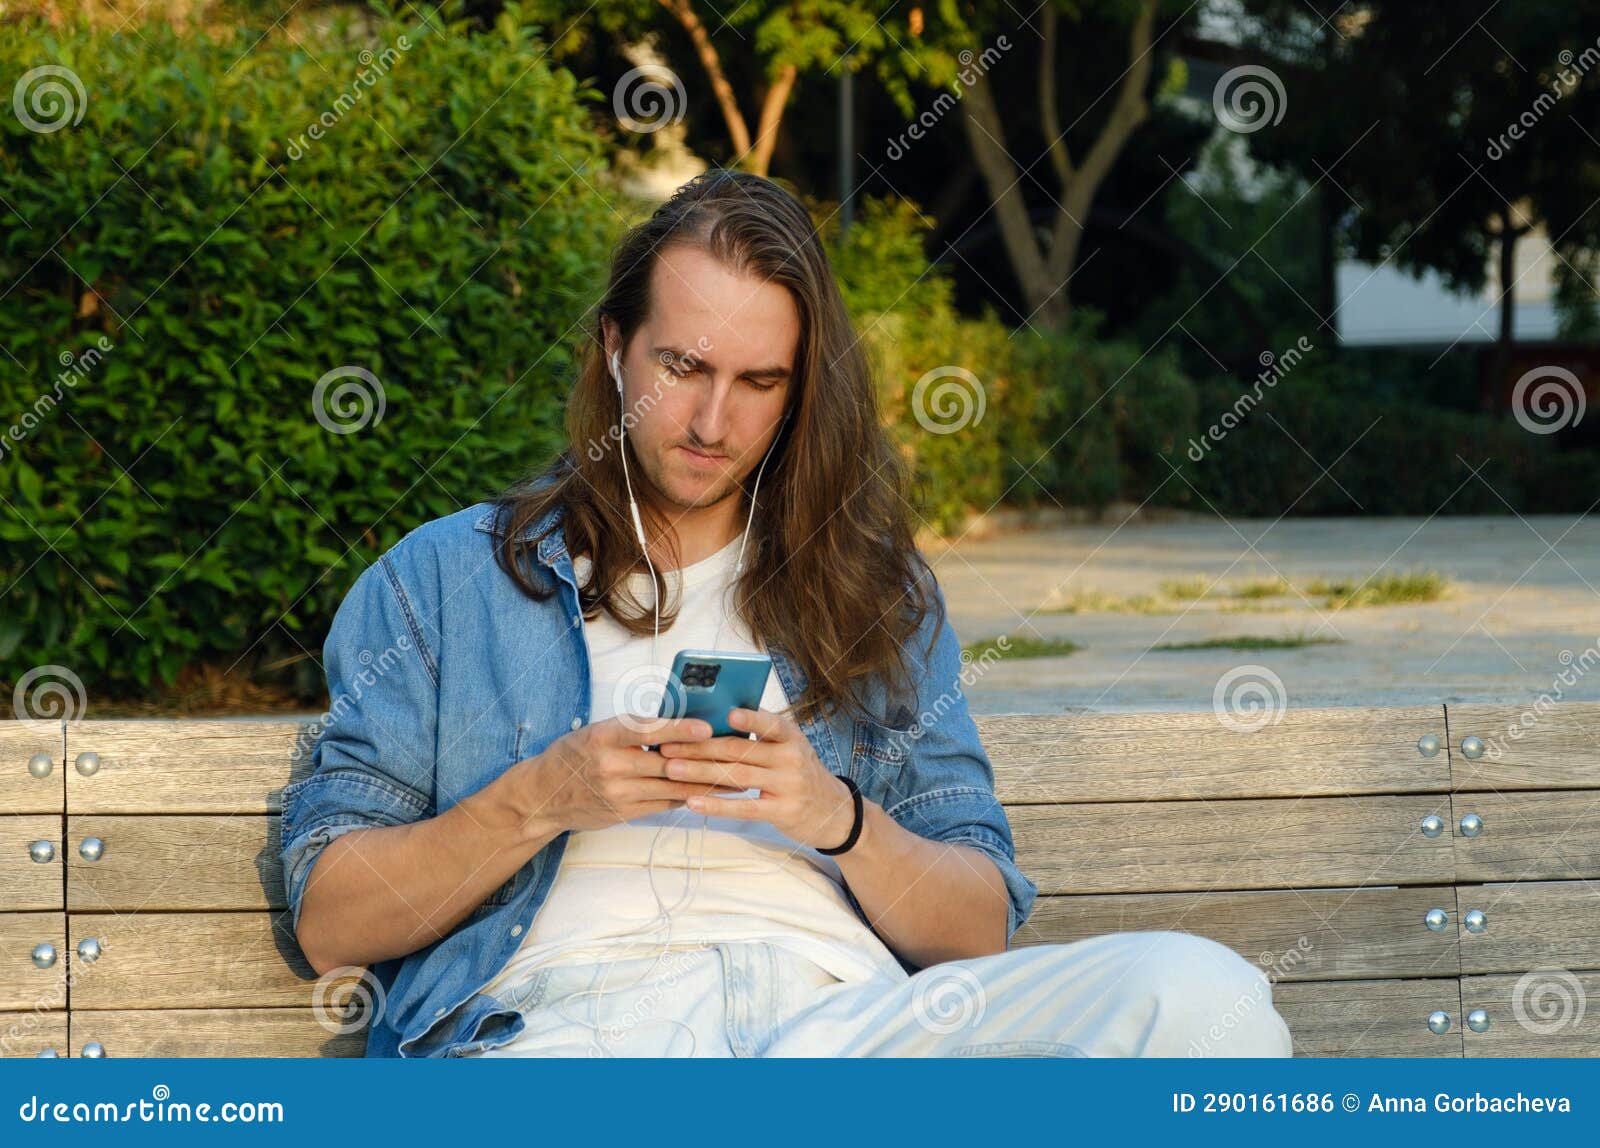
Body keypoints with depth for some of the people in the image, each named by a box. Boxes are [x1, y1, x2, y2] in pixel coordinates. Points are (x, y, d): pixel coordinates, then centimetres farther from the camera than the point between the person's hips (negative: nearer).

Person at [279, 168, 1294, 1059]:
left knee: (1198, 992, -29)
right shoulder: (440, 581, 20)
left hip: (845, 1010, 4)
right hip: (568, 1018, -4)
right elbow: (331, 922, 12)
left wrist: (839, 819, -2)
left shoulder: (879, 595, 26)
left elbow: (981, 930, 18)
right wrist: (540, 801, -3)